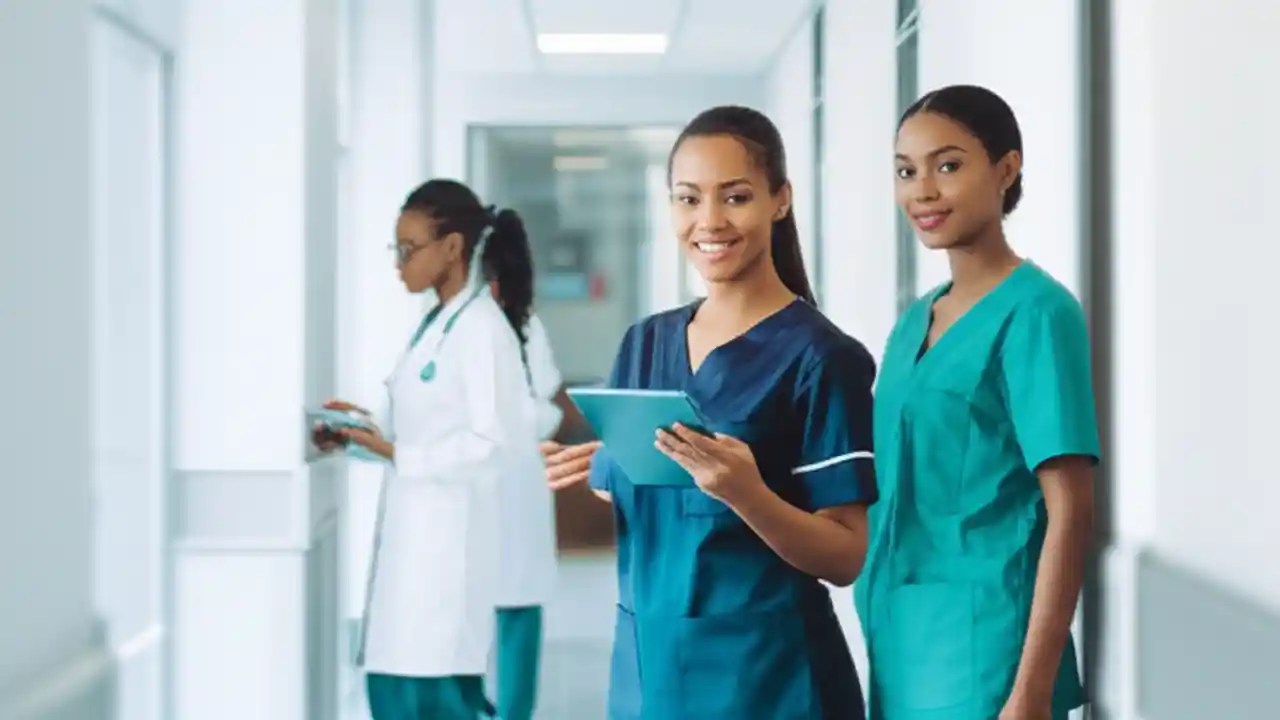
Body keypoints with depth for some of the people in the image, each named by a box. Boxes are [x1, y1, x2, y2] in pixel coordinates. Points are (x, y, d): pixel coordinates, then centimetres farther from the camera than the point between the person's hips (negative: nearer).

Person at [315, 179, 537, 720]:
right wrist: (368, 430, 7)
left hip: (448, 542, -9)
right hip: (410, 538, 9)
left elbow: (492, 446, -17)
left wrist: (397, 454, -17)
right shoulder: (433, 323, 15)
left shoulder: (482, 328, -13)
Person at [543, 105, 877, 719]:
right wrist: (567, 490, -10)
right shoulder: (644, 345, 6)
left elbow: (846, 557, -12)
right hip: (646, 664, 5)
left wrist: (744, 492, -27)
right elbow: (614, 519, 10)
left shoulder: (817, 356, -10)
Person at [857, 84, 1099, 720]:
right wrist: (886, 635, 12)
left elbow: (1070, 512, -15)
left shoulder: (1034, 312, -11)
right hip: (901, 644, 7)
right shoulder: (916, 319, 11)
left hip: (984, 652, -7)